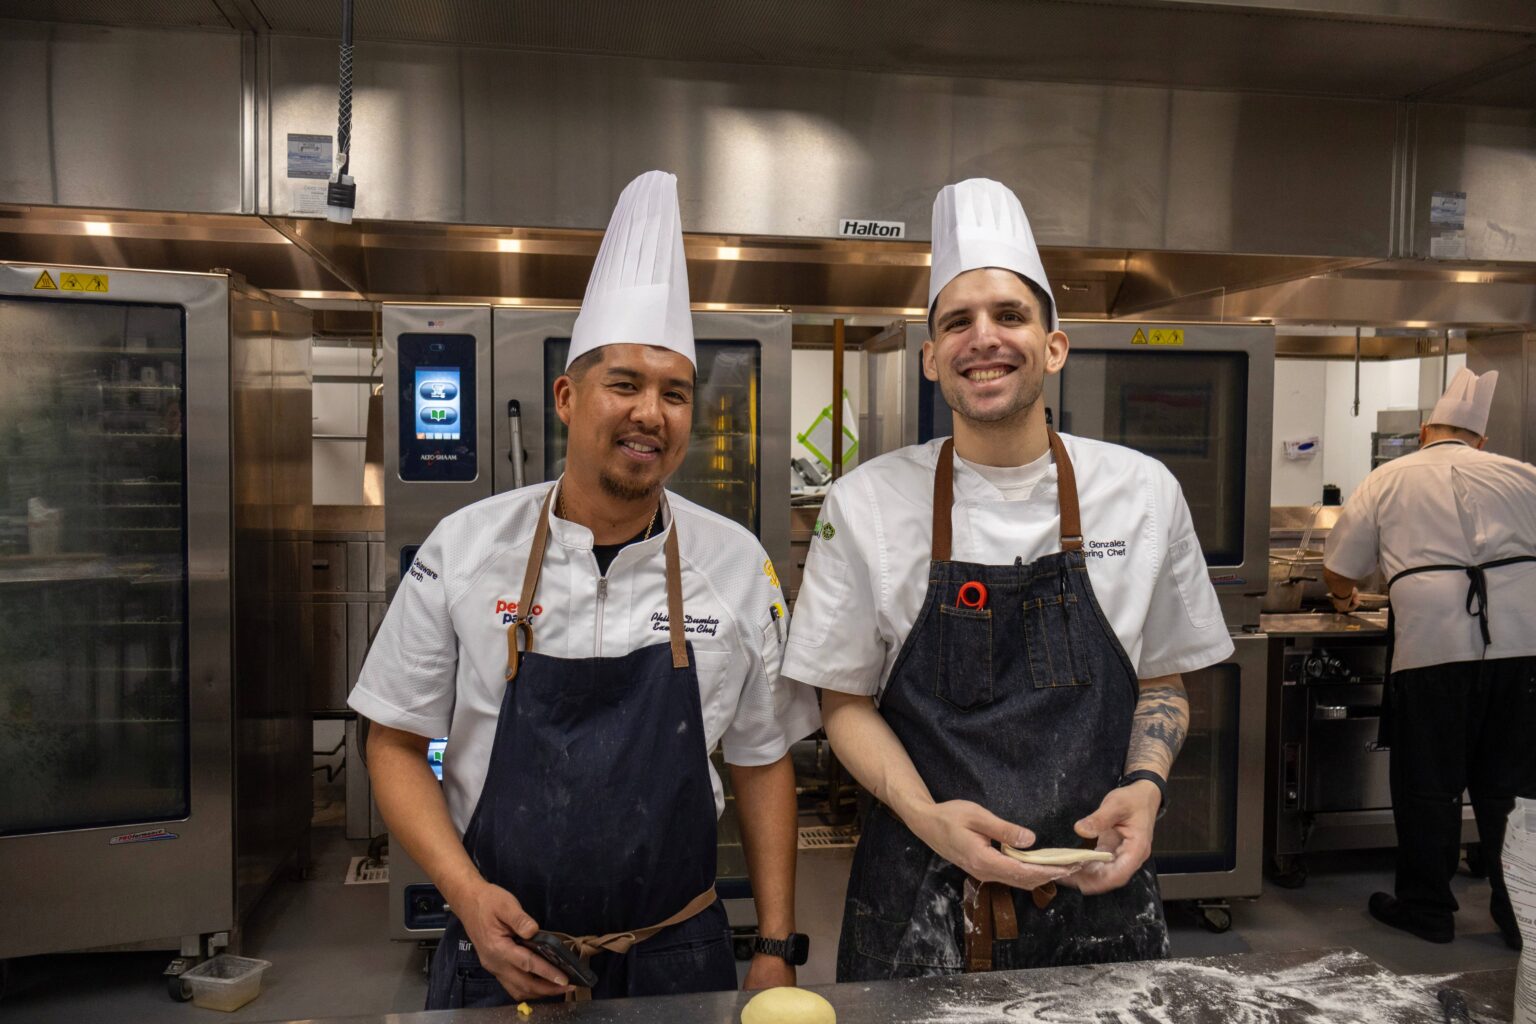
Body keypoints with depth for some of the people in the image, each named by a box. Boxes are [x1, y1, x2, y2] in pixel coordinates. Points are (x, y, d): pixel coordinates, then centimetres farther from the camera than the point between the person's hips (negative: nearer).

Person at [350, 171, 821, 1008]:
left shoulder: (736, 563, -6)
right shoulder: (464, 549, -9)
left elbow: (761, 761, 2)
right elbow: (396, 744, -1)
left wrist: (775, 951, 0)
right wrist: (467, 894, -14)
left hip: (677, 960, 1)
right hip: (500, 955, 0)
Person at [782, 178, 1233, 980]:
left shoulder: (1143, 493, -2)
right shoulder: (864, 504, -6)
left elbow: (1161, 682, 8)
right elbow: (847, 701, -1)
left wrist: (1144, 784, -10)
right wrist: (929, 817, -16)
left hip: (1094, 885, 1)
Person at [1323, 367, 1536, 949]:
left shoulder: (1388, 480, 10)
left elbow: (1337, 573, 11)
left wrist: (1345, 596, 33)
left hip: (1433, 643, -3)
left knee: (1428, 785, 9)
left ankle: (1427, 908, 20)